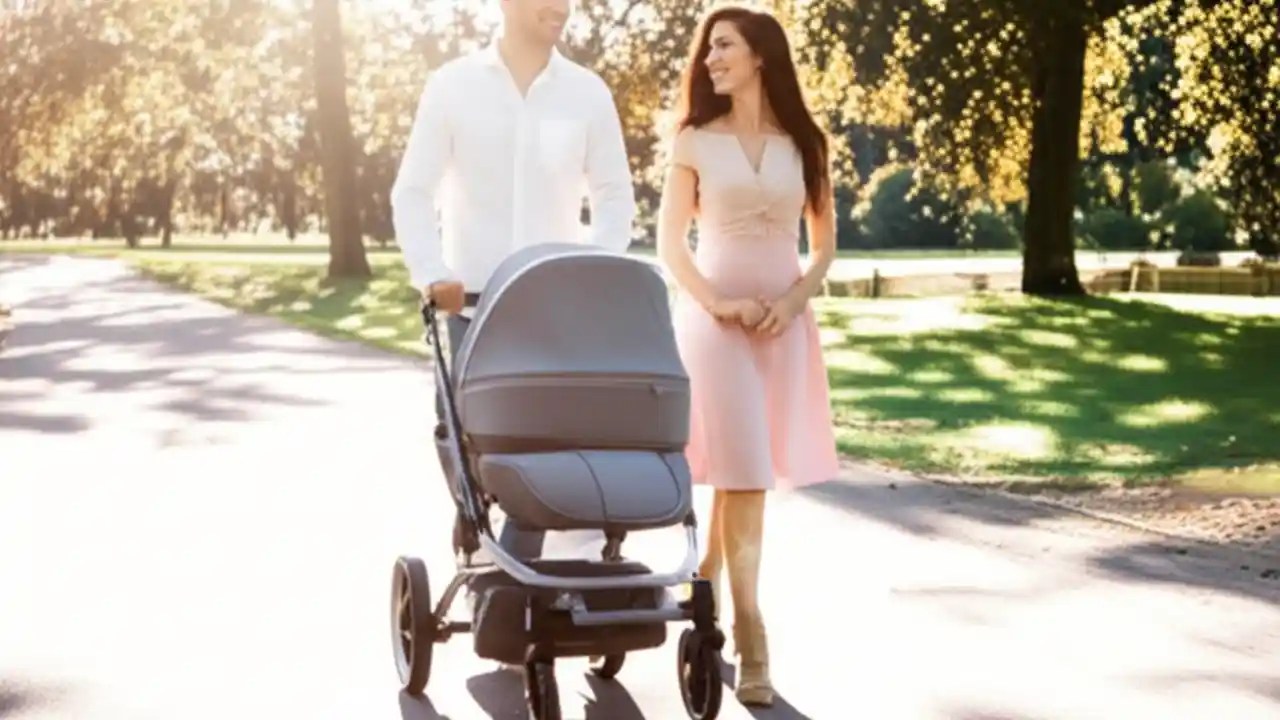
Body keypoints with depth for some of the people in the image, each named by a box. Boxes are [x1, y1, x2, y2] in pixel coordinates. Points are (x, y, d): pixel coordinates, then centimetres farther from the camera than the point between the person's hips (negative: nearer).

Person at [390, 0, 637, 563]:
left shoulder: (589, 93, 4)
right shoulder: (453, 85, 1)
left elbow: (614, 196, 9)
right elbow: (412, 192, 1)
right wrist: (431, 275, -13)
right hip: (473, 299, -1)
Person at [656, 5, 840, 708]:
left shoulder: (804, 143, 8)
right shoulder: (695, 141, 3)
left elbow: (824, 243, 11)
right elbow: (670, 243, 2)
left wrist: (792, 300, -6)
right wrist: (717, 305, -12)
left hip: (784, 318, 3)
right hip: (714, 317, -2)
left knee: (755, 469, 3)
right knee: (741, 471, -8)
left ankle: (705, 586, 24)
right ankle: (751, 639, -5)